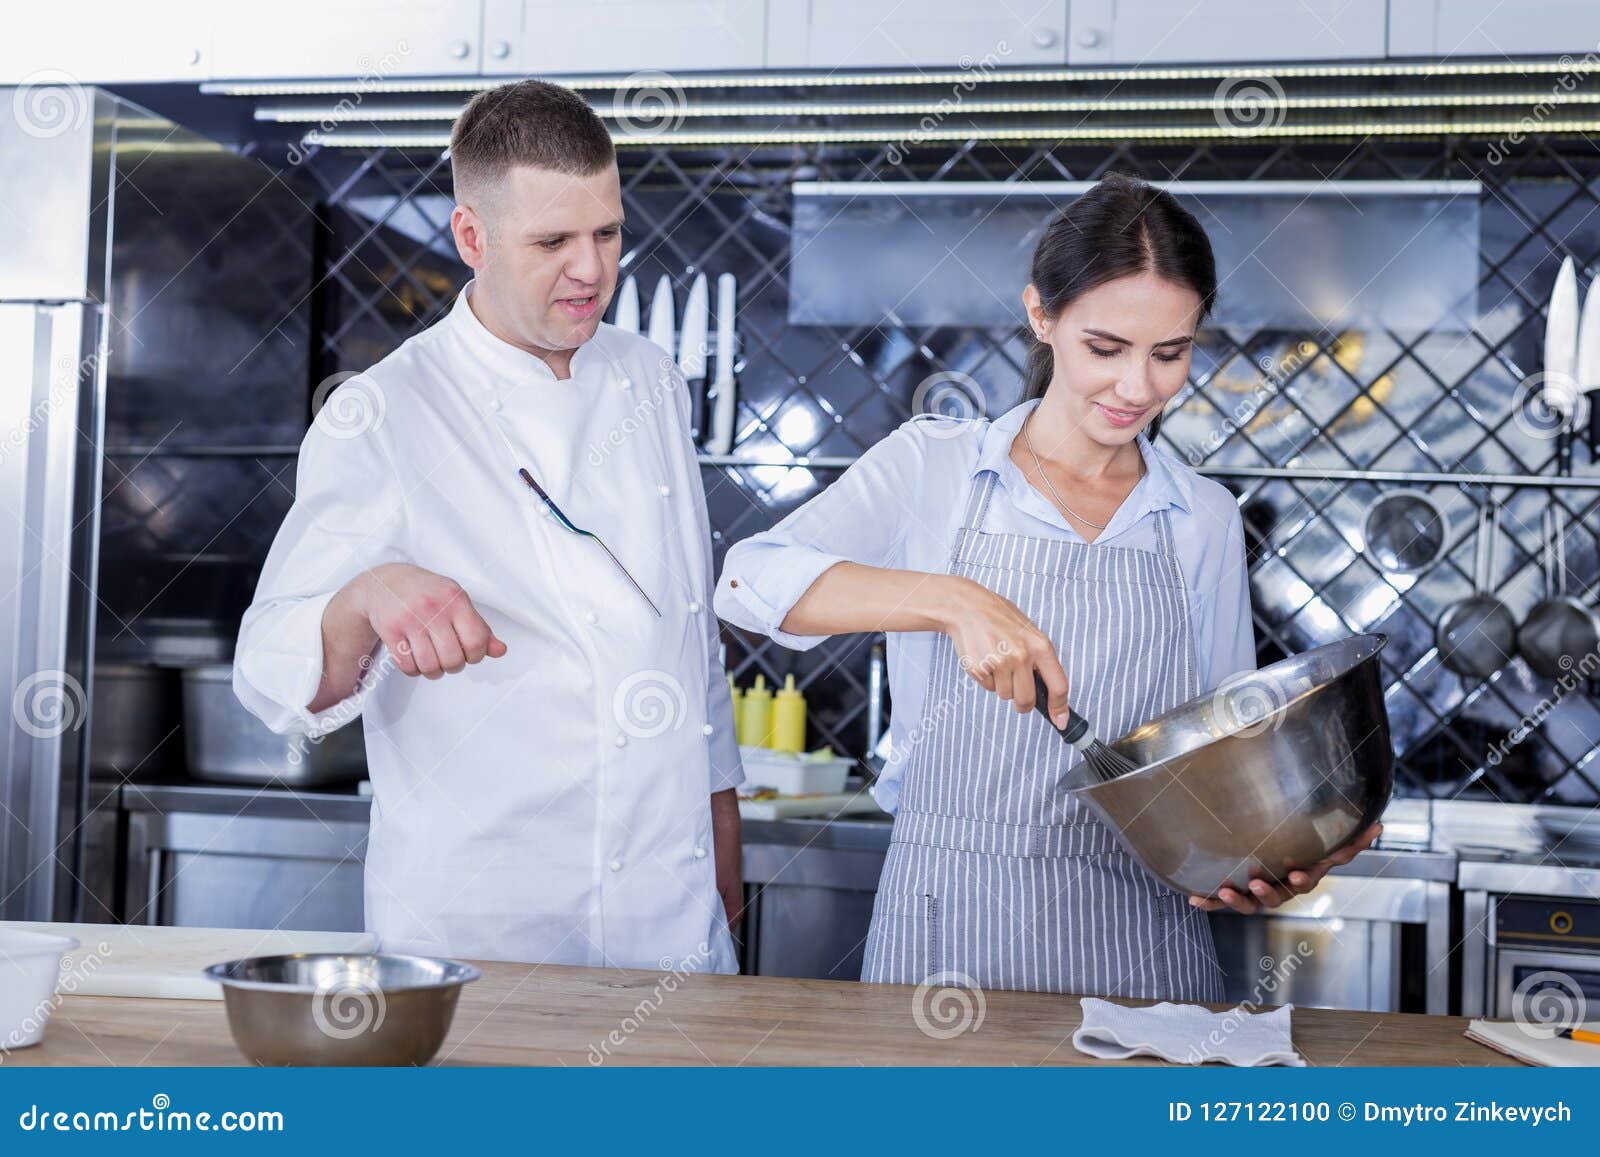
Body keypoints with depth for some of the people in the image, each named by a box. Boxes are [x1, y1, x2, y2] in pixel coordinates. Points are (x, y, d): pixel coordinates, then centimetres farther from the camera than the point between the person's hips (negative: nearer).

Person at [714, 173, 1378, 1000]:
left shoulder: (1205, 521, 8)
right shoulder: (932, 466, 0)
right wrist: (953, 600, -27)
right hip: (949, 924, -2)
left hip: (1137, 935, 2)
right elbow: (750, 580, -14)